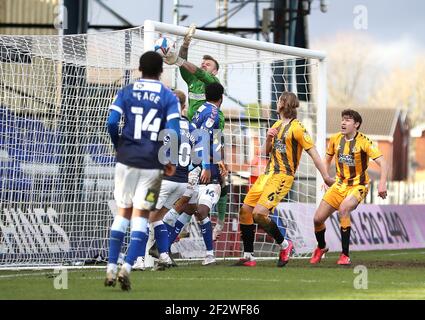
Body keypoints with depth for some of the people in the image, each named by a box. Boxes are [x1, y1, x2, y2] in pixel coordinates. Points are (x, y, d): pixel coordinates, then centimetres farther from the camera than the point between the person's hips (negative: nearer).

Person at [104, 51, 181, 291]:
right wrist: (170, 161, 4)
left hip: (127, 159, 2)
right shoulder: (168, 97, 0)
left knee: (123, 213, 13)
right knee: (141, 216, 3)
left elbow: (112, 123, -7)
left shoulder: (126, 92, 4)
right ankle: (127, 267, -10)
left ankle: (111, 267, 9)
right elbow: (173, 132, -10)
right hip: (152, 163, -2)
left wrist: (119, 147, 10)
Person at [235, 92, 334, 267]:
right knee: (245, 211, 0)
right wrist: (269, 138, 4)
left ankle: (284, 245, 0)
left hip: (282, 177, -8)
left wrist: (326, 176, -16)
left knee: (259, 214, -21)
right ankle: (248, 257, 7)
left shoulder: (296, 128, -9)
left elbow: (313, 152, -11)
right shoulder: (277, 125, 17)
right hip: (268, 174, 8)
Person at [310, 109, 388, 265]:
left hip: (358, 186, -5)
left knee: (343, 209, -34)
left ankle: (345, 255, -25)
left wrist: (382, 183, -36)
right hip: (340, 185, 5)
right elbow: (328, 159, 19)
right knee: (318, 218, -1)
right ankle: (321, 247, 33)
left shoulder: (363, 142, -16)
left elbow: (382, 162, -23)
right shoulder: (335, 139, 0)